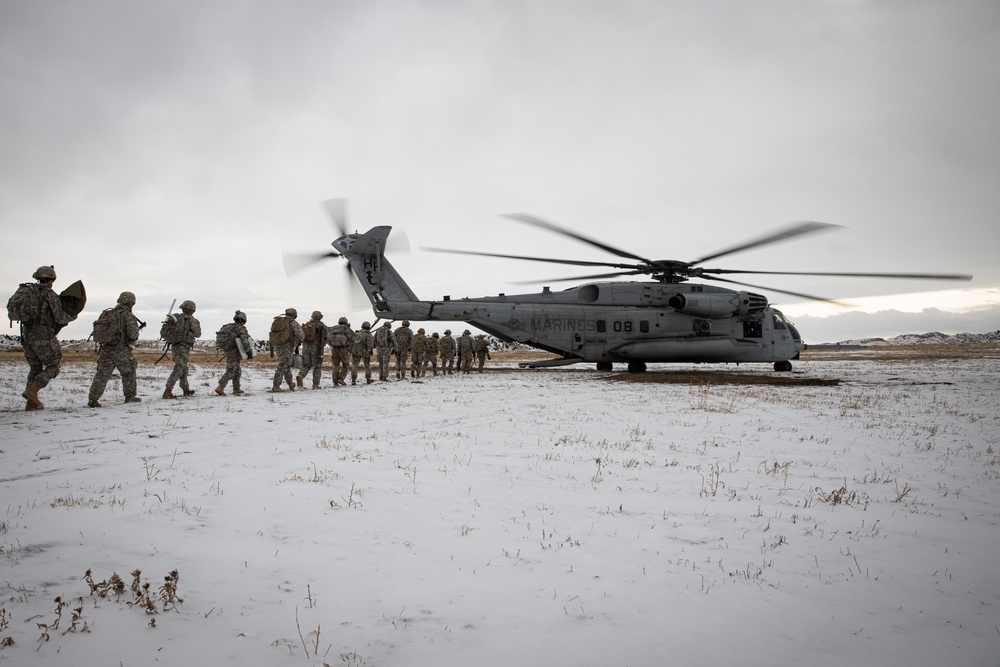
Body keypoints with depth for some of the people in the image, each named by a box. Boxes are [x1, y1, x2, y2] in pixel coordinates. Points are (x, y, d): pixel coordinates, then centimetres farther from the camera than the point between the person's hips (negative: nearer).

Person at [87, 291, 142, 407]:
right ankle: (130, 396, 21)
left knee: (102, 374, 5)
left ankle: (93, 398, -3)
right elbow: (133, 334, -18)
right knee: (129, 373, 12)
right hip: (121, 350, -5)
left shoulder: (107, 314, 11)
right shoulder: (127, 315, -8)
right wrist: (136, 335, 5)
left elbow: (97, 330, 13)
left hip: (105, 349, 5)